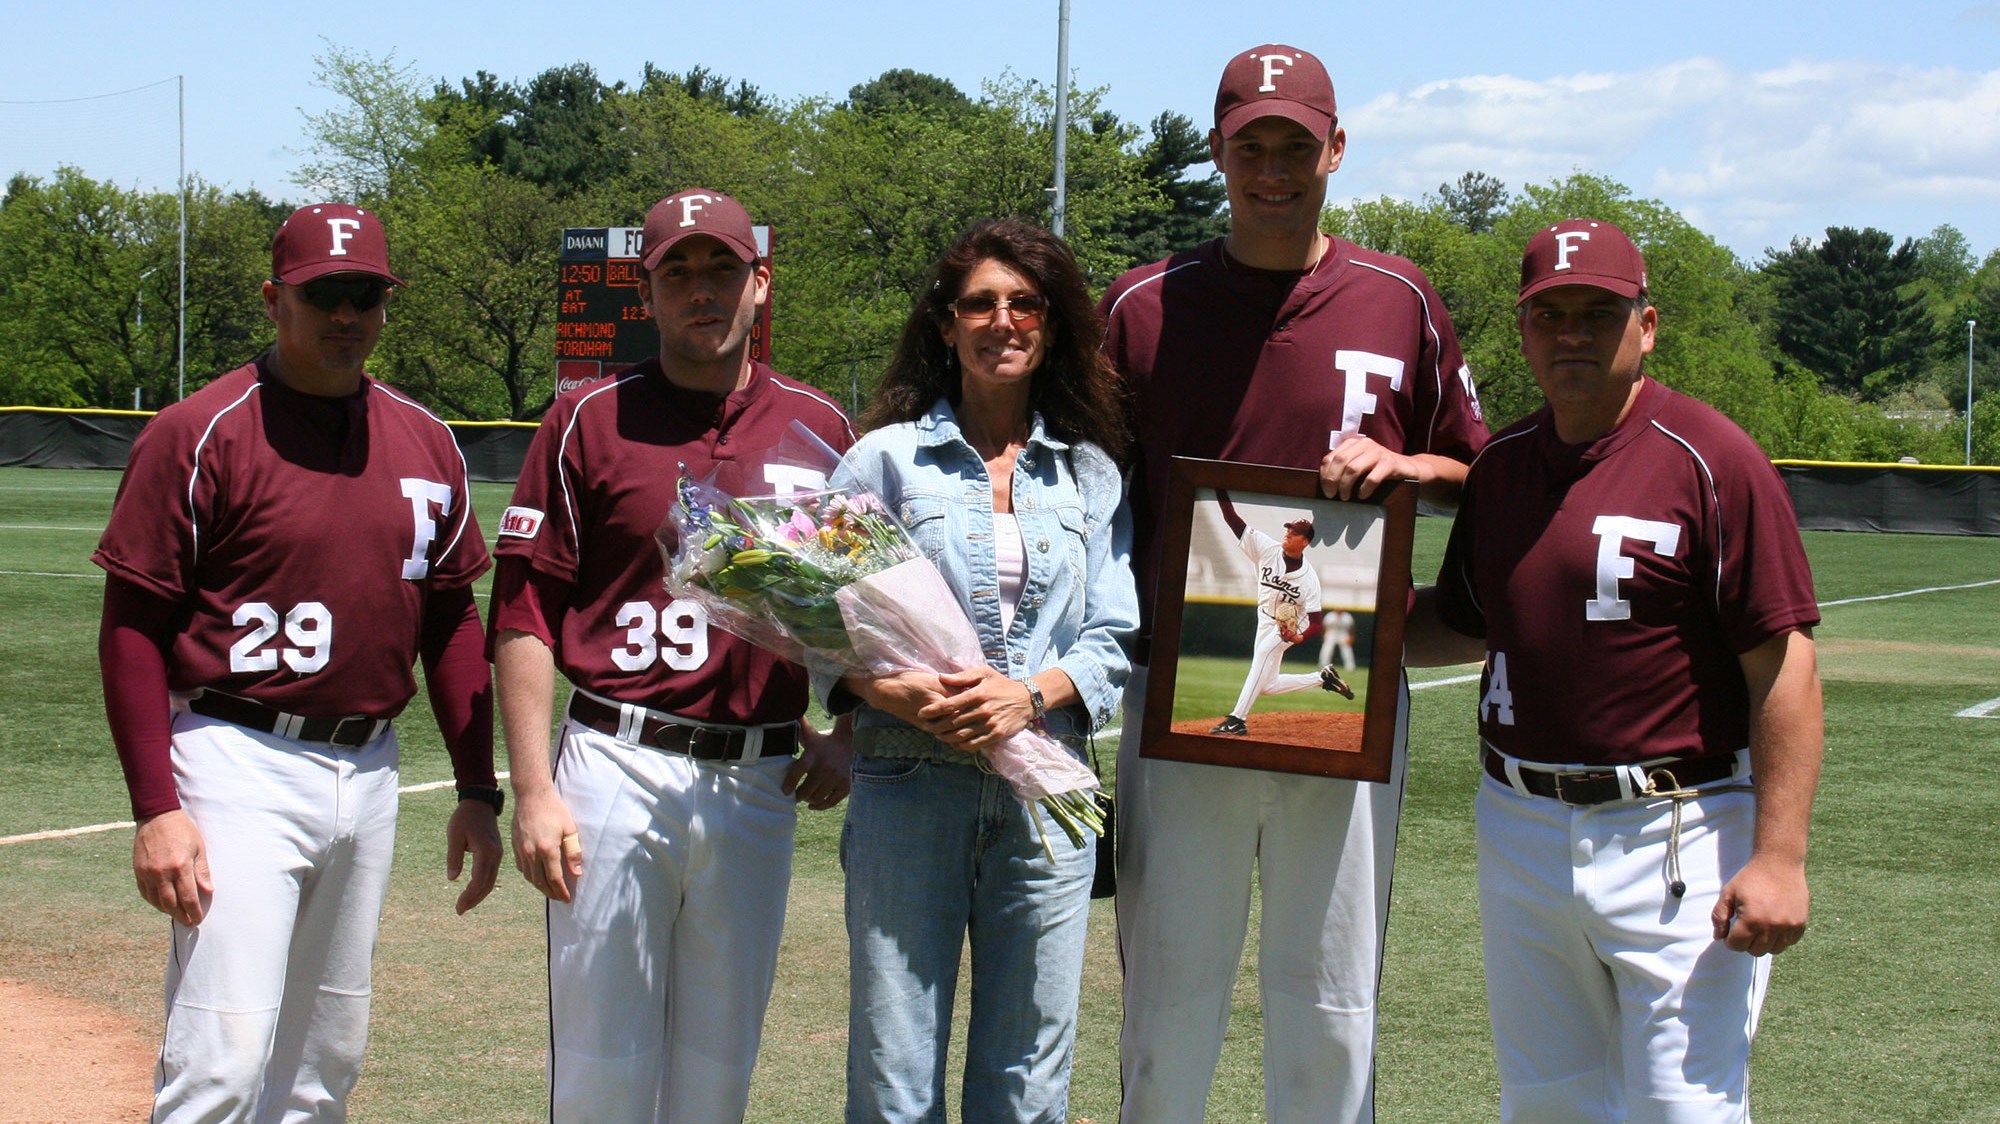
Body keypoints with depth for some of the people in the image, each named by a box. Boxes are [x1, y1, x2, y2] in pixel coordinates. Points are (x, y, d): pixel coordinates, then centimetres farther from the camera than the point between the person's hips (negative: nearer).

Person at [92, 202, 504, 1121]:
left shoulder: (425, 442, 9)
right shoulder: (200, 433, -8)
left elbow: (451, 620, 15)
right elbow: (132, 629, -9)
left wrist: (478, 791, 11)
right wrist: (156, 807, -16)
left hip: (370, 769, 6)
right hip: (242, 766, -6)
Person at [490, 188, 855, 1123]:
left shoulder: (818, 428, 9)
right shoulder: (588, 420, 1)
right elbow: (522, 613, -2)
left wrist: (845, 733, 2)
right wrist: (534, 792, -9)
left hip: (761, 780, 3)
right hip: (616, 767, -2)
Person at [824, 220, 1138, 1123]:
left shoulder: (1090, 474, 11)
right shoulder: (885, 458, 5)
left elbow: (1114, 640, 7)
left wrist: (1032, 693, -11)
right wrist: (893, 693, -16)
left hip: (1045, 794, 2)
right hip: (909, 785, -2)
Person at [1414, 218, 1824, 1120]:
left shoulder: (1713, 461, -10)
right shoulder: (1500, 464, 10)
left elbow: (1785, 669, -13)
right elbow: (1462, 625, 22)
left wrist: (1778, 858, -19)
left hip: (1676, 839, -6)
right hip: (1521, 833, 6)